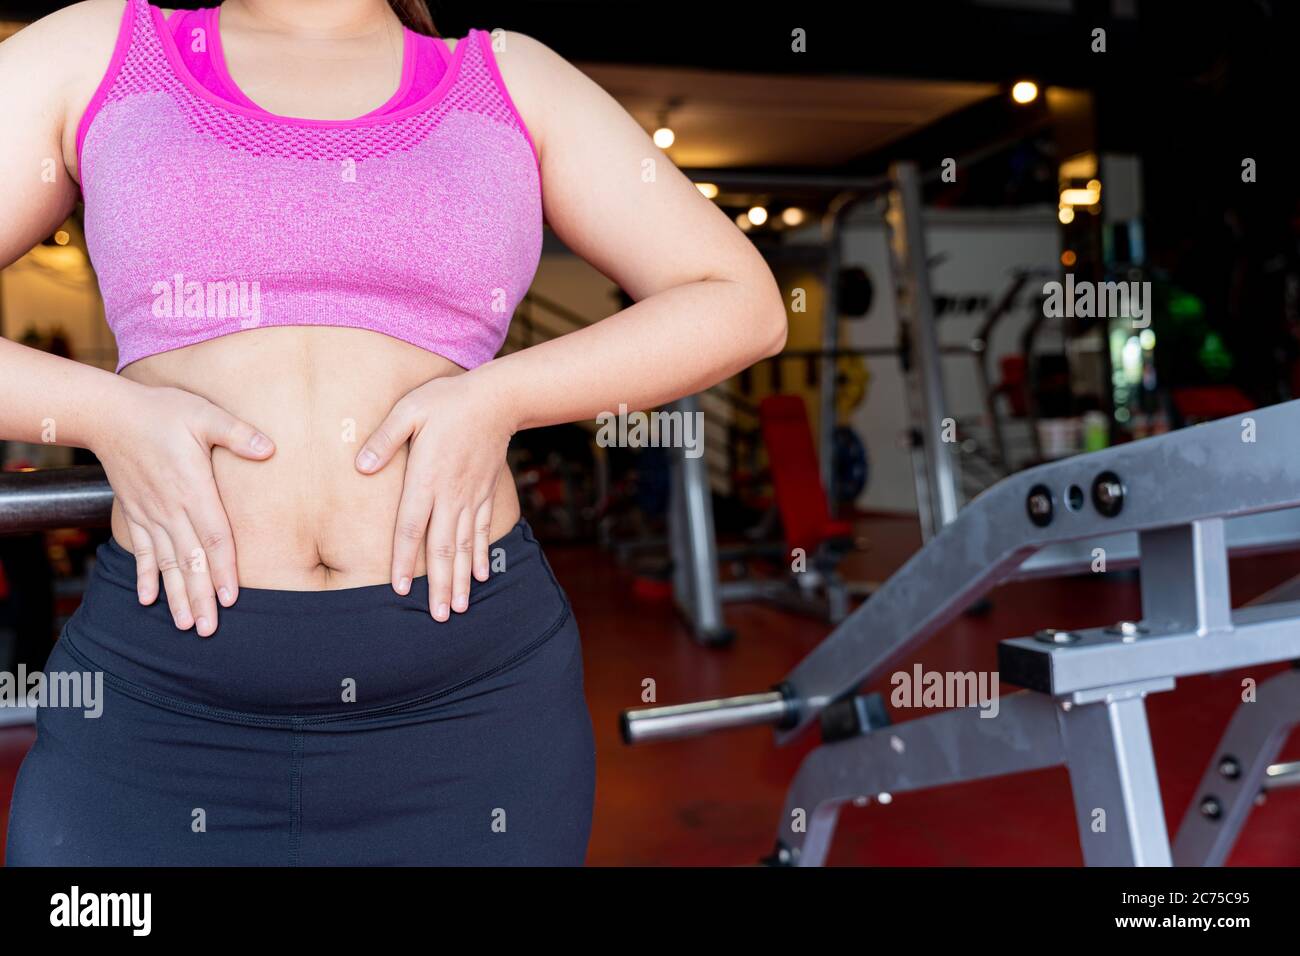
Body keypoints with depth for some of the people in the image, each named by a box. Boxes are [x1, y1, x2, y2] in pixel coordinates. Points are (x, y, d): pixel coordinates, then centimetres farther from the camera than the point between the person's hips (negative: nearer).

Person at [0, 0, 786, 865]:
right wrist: (107, 414, -11)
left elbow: (742, 303, 3)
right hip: (165, 681, 1)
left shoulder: (511, 79, 9)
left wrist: (496, 401, -9)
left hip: (469, 687, 1)